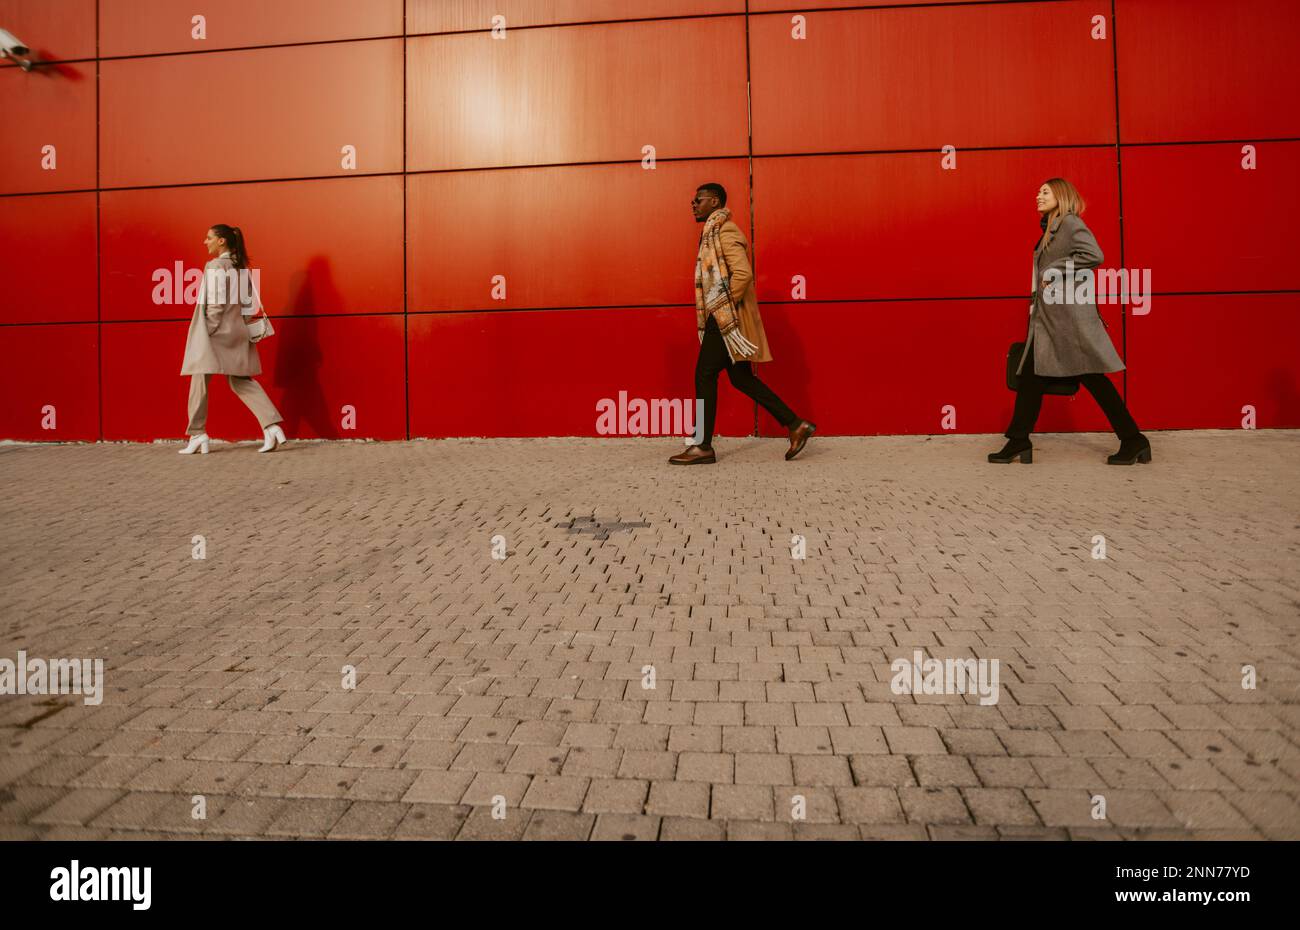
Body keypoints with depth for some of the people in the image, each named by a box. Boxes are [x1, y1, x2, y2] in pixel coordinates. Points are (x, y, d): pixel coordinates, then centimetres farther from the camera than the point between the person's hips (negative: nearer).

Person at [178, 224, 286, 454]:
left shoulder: (215, 266, -11)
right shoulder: (241, 267, 12)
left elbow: (216, 303, -15)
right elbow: (250, 301, 13)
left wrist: (207, 331, -11)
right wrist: (241, 321, 16)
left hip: (216, 332, -7)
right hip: (237, 331, 7)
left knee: (200, 379, 5)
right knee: (241, 381, 9)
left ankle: (197, 436, 11)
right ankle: (272, 426, -5)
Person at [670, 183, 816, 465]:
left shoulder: (724, 231, -11)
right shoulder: (714, 232, 21)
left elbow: (743, 273, -23)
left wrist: (724, 306, -18)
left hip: (727, 319, -10)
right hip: (722, 319, 10)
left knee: (705, 375, -6)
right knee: (741, 378, 9)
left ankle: (703, 447, 0)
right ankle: (795, 424, 11)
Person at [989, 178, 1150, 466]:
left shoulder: (1070, 222, -5)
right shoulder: (1049, 229, 20)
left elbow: (1093, 255, -20)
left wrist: (1053, 271, -15)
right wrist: (1036, 302, 12)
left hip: (1070, 312, -9)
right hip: (1048, 317, 9)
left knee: (1091, 375, -5)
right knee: (1030, 374, 5)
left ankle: (1133, 440, 5)